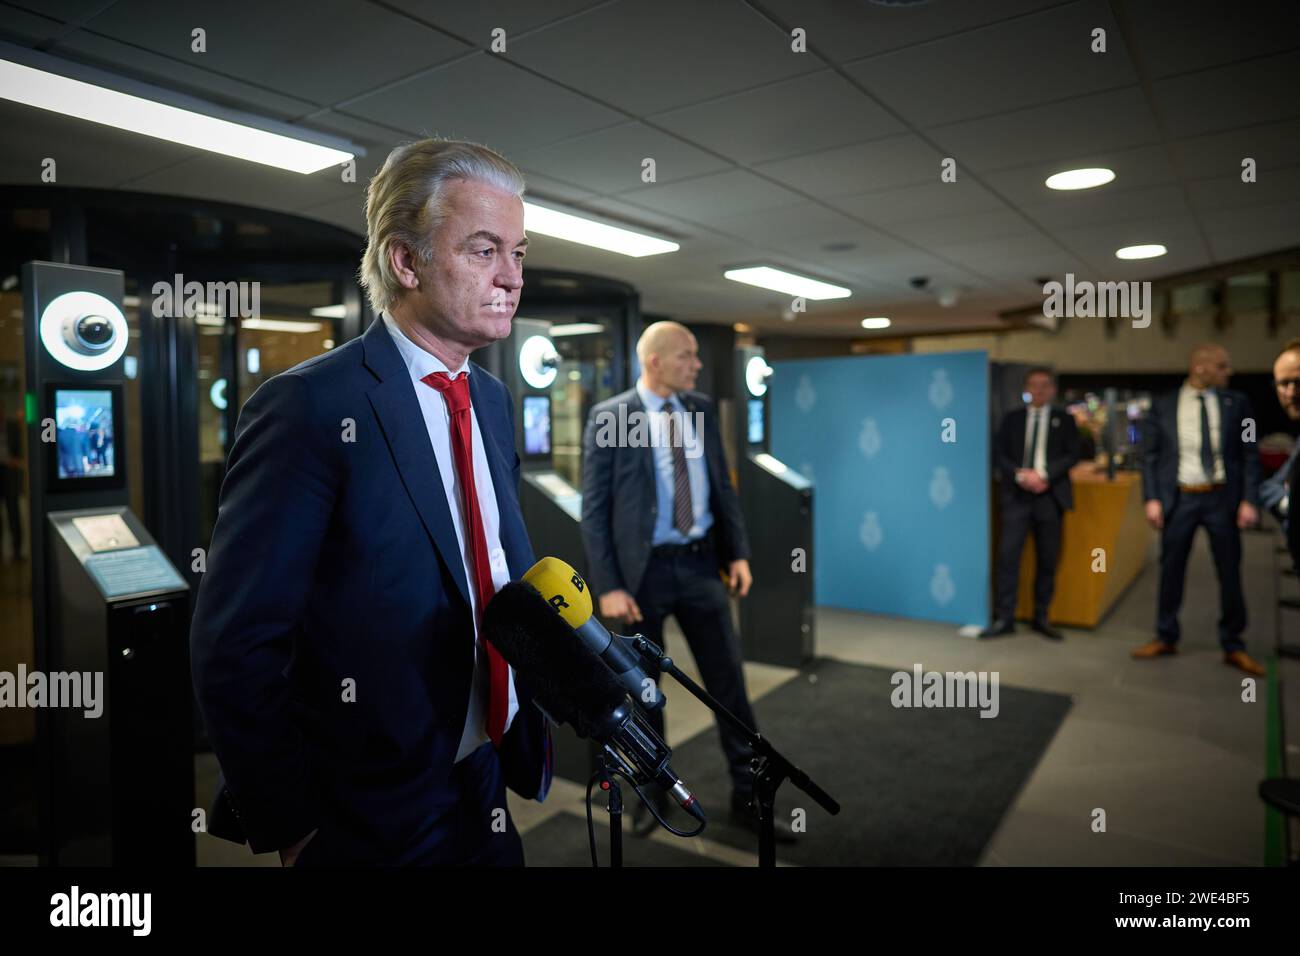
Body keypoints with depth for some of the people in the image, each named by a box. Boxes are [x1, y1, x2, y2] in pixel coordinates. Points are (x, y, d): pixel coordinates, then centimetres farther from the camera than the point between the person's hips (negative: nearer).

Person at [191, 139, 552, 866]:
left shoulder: (493, 400, 3)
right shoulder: (307, 408, -19)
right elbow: (236, 646, -18)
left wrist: (532, 736, 5)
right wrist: (291, 830, -11)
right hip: (374, 824, -6)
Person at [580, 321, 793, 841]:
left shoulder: (701, 409, 5)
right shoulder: (608, 418, -9)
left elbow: (723, 485, 11)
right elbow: (595, 510, -10)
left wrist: (738, 553, 3)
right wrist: (608, 586, -14)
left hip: (700, 563, 4)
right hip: (644, 568, -3)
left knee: (729, 683, 8)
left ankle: (748, 798, 23)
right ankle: (652, 793, 33)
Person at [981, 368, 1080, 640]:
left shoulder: (1064, 419, 10)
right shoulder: (1012, 418, 11)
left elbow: (1072, 454, 0)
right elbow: (999, 452, 4)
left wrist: (1044, 475, -14)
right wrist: (1020, 475, -12)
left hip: (1050, 495, 1)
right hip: (1017, 495, 0)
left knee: (1048, 559, 4)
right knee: (1008, 555, -7)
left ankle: (1041, 617, 16)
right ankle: (1004, 619, -2)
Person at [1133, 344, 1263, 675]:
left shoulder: (1236, 403, 3)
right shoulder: (1163, 406, 1)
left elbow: (1250, 455, 2)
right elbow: (1149, 456, 2)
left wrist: (1249, 500, -7)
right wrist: (1152, 499, -6)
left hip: (1222, 498, 1)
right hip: (1179, 499, 0)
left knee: (1230, 573, 8)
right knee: (1171, 570, 9)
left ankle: (1233, 646, 22)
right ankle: (1166, 638, 24)